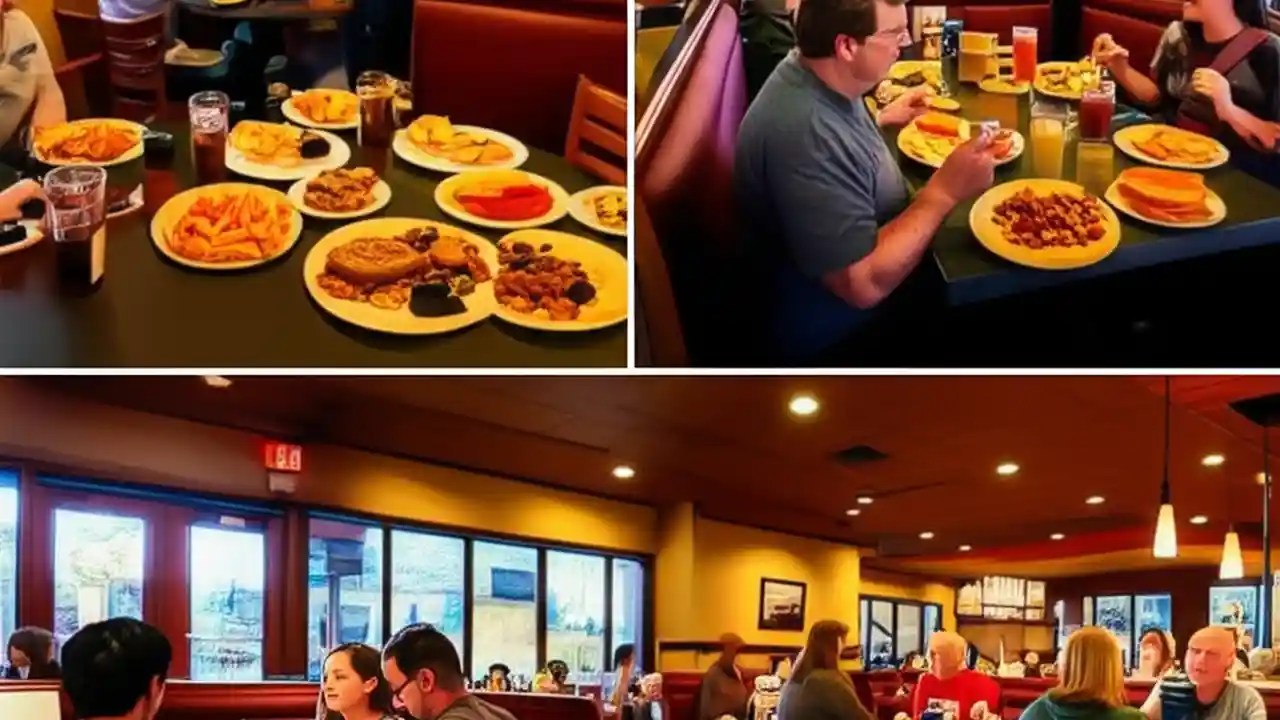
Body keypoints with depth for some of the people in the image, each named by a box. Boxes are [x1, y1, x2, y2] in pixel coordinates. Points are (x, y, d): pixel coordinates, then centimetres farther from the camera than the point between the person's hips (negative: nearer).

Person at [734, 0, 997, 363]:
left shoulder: (820, 77, -5)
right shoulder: (805, 135, -35)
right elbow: (864, 285, -34)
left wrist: (885, 118, 7)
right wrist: (945, 191, -30)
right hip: (837, 333, -9)